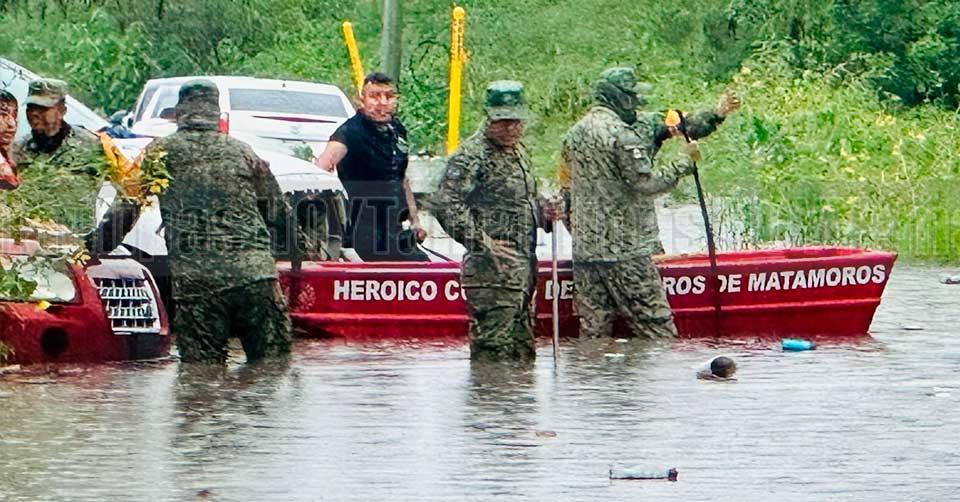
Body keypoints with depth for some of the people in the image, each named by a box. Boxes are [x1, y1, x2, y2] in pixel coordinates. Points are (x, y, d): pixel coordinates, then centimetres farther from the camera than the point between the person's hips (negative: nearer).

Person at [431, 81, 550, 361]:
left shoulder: (518, 151, 17)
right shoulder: (473, 155, -11)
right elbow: (445, 204, -21)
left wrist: (544, 212, 12)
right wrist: (481, 242, -22)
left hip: (523, 265, 9)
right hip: (492, 270, -9)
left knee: (522, 352, 13)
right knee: (493, 348, -11)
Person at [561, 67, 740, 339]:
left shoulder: (574, 134, 12)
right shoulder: (623, 135, -14)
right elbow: (646, 183, -15)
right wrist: (685, 163, -3)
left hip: (585, 248, 7)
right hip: (624, 250, -7)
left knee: (593, 328, 7)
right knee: (655, 325, -3)